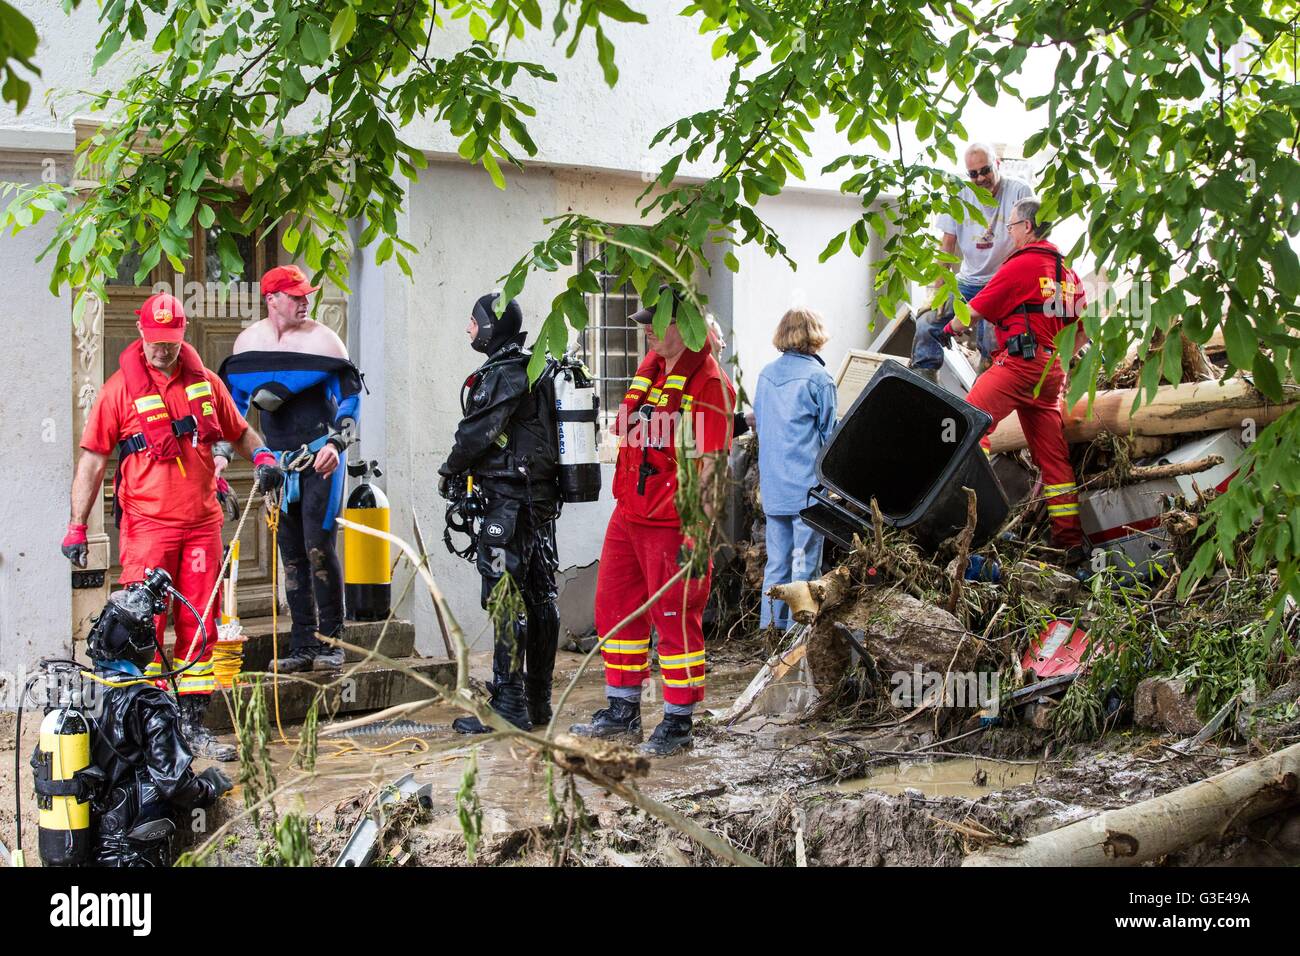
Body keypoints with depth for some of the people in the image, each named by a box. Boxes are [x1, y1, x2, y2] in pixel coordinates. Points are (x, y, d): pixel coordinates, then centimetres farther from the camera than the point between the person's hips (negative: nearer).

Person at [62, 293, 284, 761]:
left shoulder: (205, 382, 10)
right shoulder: (122, 388, -1)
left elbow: (240, 431, 24)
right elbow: (93, 459, -1)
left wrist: (262, 456, 2)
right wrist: (77, 525, -6)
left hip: (202, 524, 4)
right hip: (147, 525, -4)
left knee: (200, 626, 7)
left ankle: (192, 723, 16)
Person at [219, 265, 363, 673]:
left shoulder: (321, 338, -5)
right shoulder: (248, 341, 7)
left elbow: (350, 395, -4)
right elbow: (232, 401, 17)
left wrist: (336, 443, -17)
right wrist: (222, 452, 9)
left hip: (320, 457, -4)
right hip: (278, 461, 5)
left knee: (319, 549, -10)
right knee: (290, 555, 6)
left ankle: (331, 644, -2)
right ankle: (303, 646, 12)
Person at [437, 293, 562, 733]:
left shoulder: (502, 374, -13)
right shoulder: (536, 370, 17)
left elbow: (477, 432, -14)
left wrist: (448, 472, 3)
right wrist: (466, 470, 18)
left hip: (510, 500, -10)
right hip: (543, 495, 10)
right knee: (539, 597, 11)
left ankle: (509, 705, -8)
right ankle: (538, 701, 18)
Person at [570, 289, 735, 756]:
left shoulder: (709, 383, -15)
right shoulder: (650, 367, 11)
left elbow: (711, 462, -19)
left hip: (674, 524, -9)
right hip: (628, 515, 9)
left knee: (676, 618, 0)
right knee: (615, 607, 15)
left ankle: (678, 723, 12)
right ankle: (622, 711, 28)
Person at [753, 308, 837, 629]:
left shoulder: (766, 375, 8)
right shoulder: (818, 378, -10)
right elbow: (829, 434, -4)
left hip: (772, 486, 6)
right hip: (808, 482, -6)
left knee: (776, 562, 12)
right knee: (804, 563, 0)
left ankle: (770, 626, 15)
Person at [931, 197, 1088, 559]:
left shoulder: (1022, 264, -5)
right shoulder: (1066, 270, 19)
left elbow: (976, 309, 0)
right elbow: (1085, 326, 22)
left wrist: (947, 330, 16)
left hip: (1021, 361, -8)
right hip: (1052, 369, 8)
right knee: (1052, 453, 8)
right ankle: (1070, 539, 8)